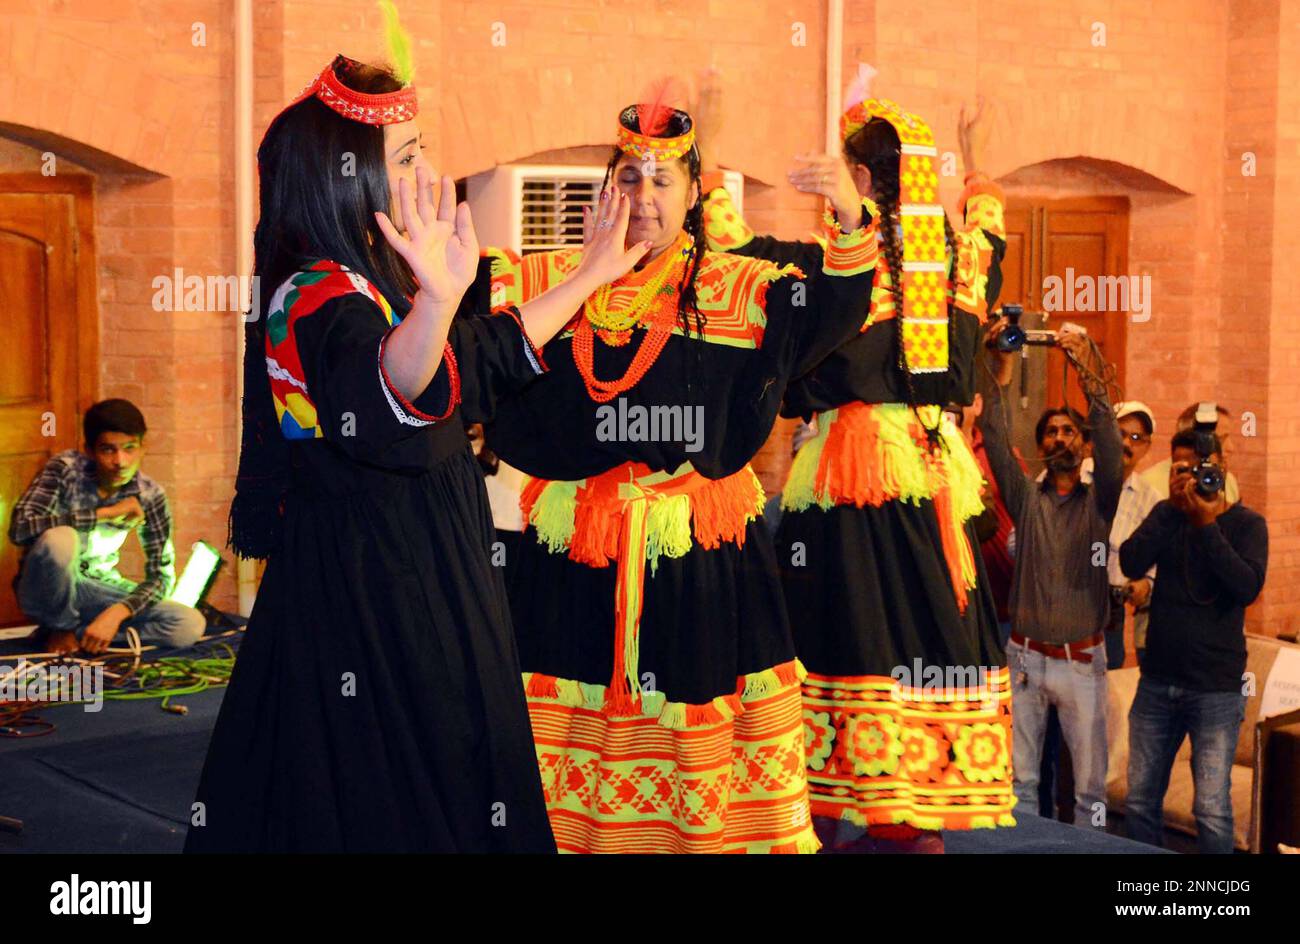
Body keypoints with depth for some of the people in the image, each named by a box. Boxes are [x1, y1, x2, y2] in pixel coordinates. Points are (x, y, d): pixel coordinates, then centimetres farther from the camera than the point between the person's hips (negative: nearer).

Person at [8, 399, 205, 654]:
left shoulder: (150, 495, -10)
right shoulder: (66, 468, -19)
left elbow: (161, 574, -9)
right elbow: (19, 527, -33)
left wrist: (116, 612, -28)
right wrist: (106, 513, -32)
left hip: (98, 590, 3)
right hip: (49, 587, -3)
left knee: (191, 625, -19)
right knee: (60, 538, -37)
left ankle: (75, 634, -9)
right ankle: (60, 628, -9)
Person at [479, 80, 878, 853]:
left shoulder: (737, 287, 2)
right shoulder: (551, 281, 6)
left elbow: (830, 313, -9)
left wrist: (850, 225, -24)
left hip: (702, 555, -1)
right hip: (576, 555, 1)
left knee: (699, 727, 6)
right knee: (579, 734, 7)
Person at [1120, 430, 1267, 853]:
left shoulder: (1247, 523, -1)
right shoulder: (1167, 514, 7)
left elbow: (1248, 587, -18)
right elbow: (1131, 564, -10)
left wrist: (1206, 523, -20)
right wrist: (1174, 505, -15)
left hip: (1216, 687, -3)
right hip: (1158, 681, 3)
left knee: (1212, 811, -7)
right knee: (1140, 803, 8)